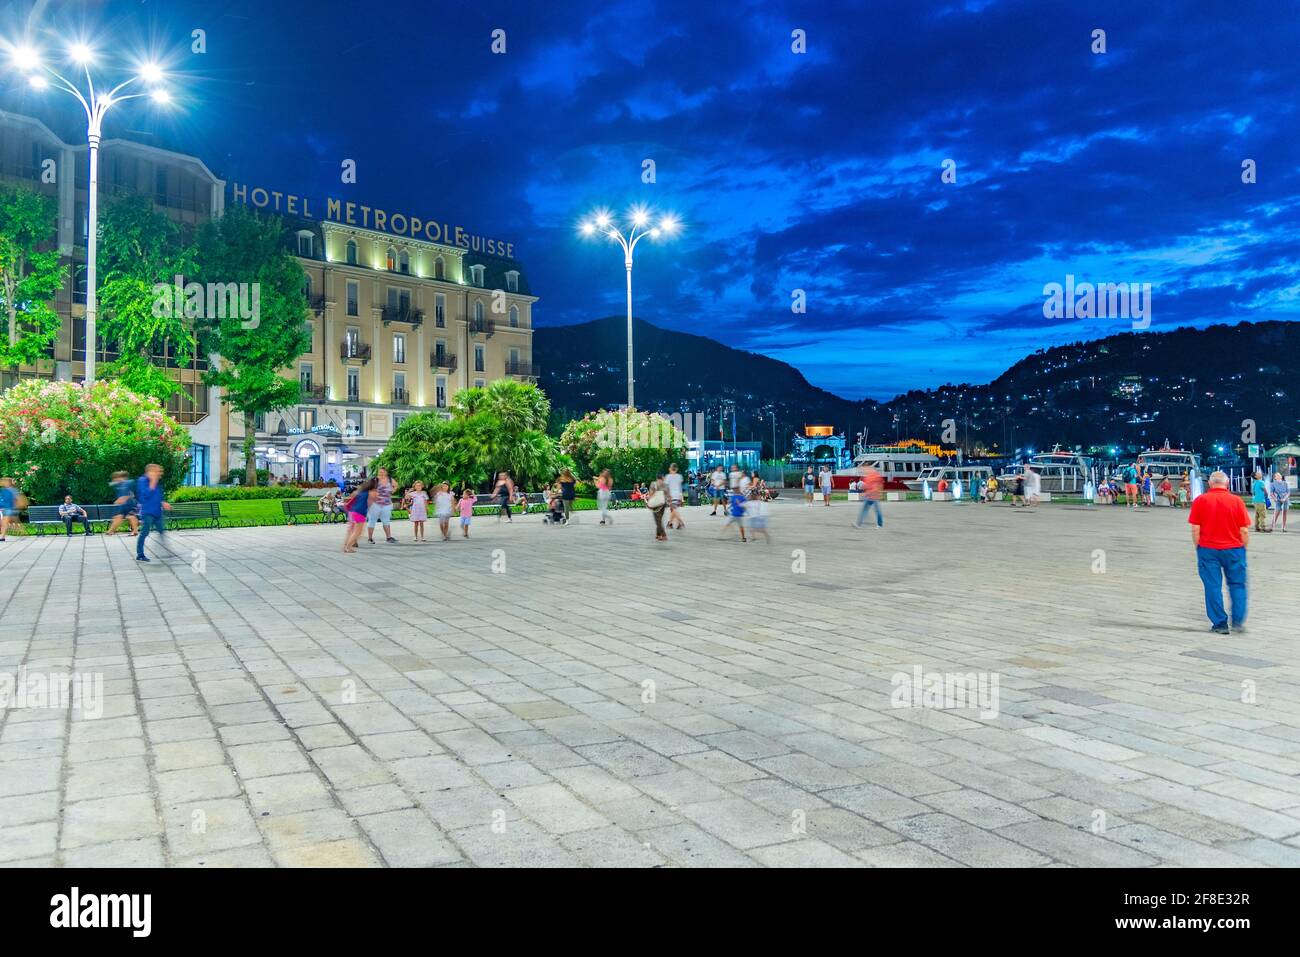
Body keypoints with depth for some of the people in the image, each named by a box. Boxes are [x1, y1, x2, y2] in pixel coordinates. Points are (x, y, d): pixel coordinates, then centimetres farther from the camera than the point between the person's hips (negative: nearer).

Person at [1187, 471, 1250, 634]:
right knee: (1237, 584, 15)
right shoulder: (1236, 501, -5)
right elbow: (1245, 530, -4)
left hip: (1208, 549, -1)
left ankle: (1220, 624, 9)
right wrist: (1243, 548, 10)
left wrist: (1198, 548, 6)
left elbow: (1195, 529, -6)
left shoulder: (1200, 500, -6)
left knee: (1213, 587, 5)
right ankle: (1238, 620, 11)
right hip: (1233, 549, 1)